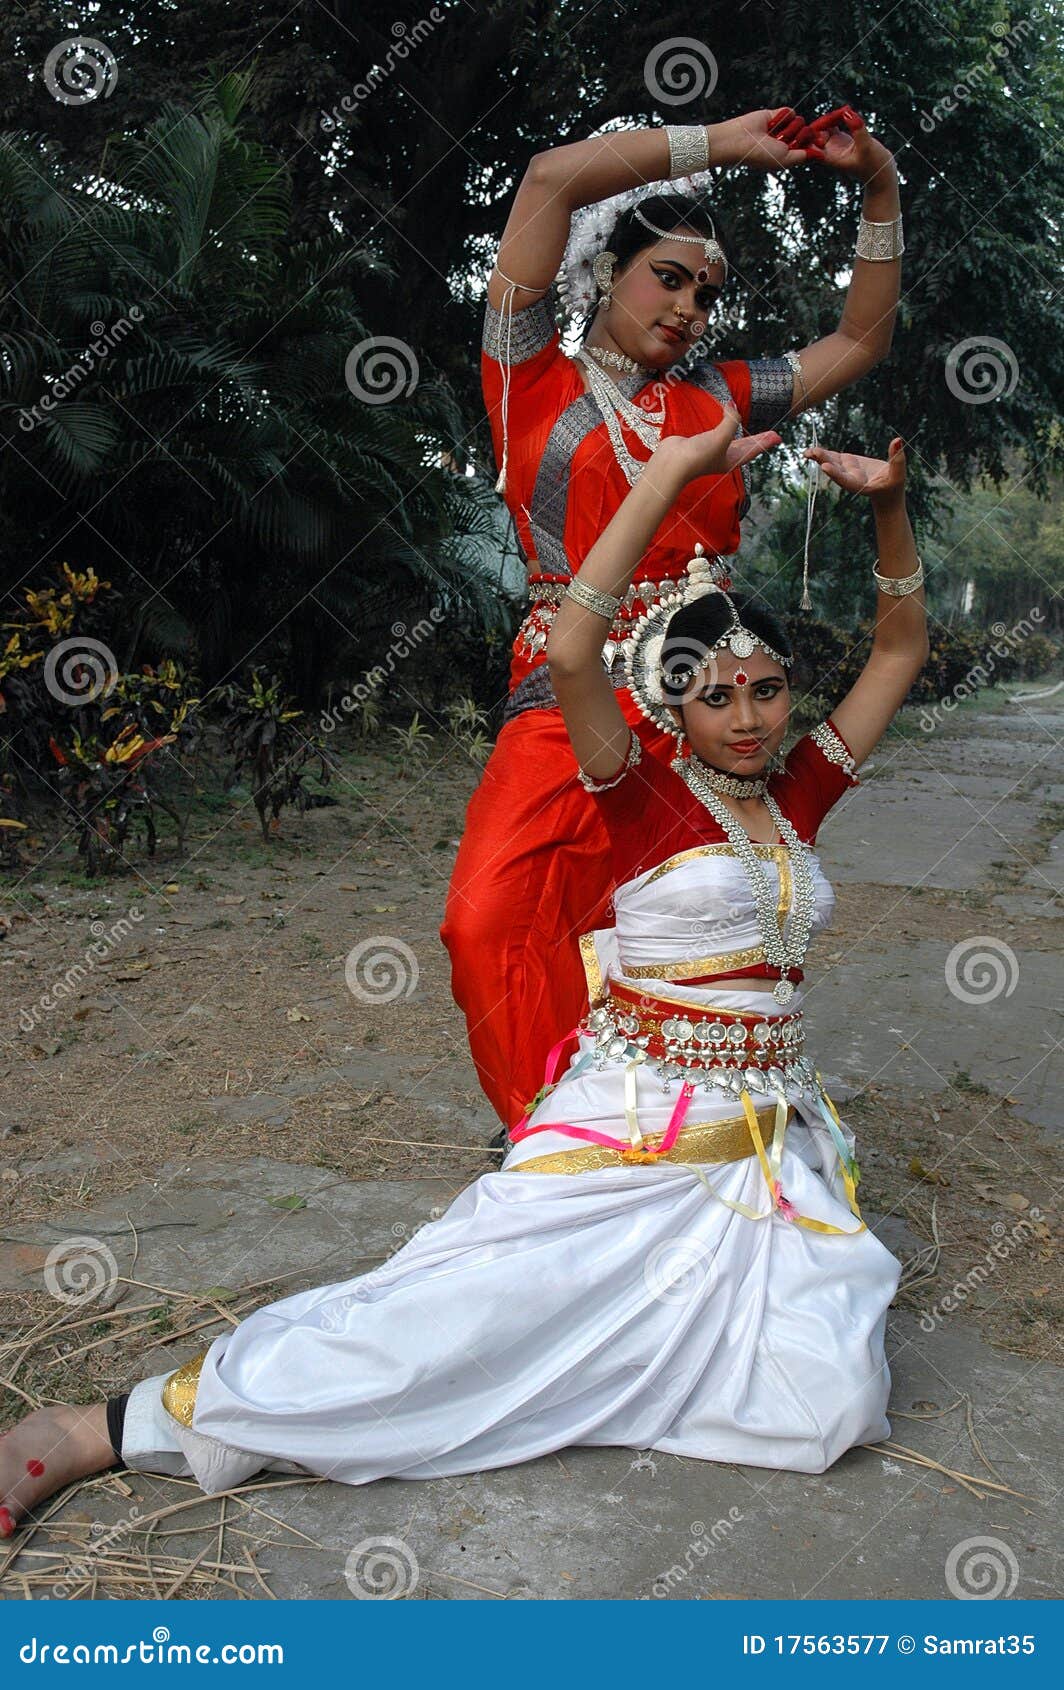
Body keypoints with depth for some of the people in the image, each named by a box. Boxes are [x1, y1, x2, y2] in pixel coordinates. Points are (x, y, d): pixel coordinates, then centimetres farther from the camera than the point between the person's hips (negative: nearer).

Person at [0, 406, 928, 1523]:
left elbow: (900, 649, 19)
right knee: (437, 1328, -18)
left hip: (771, 1136, 5)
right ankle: (96, 1432, -3)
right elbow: (570, 653, -22)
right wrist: (670, 473, -21)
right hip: (630, 1131, -5)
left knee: (834, 1410, -18)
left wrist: (889, 505, 6)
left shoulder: (797, 795, 11)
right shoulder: (646, 798, -4)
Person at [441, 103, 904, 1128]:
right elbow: (552, 179, 0)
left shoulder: (720, 400, 21)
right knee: (491, 923, -19)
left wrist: (879, 190, 22)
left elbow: (860, 341, 30)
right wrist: (721, 145, 5)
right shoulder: (534, 382, 8)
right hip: (567, 710, -3)